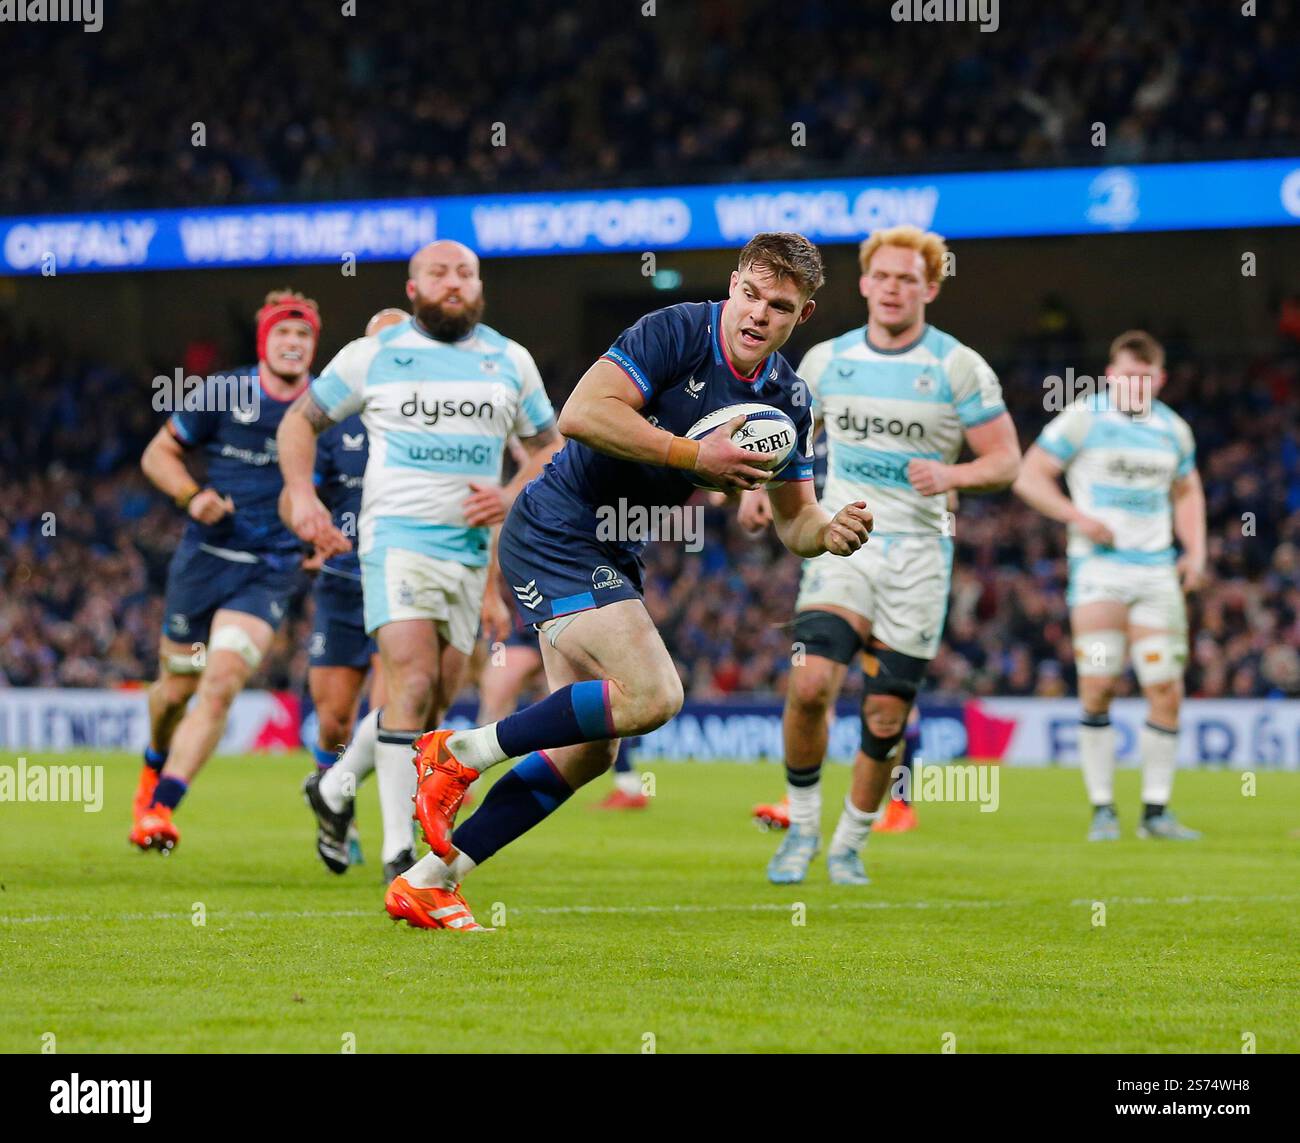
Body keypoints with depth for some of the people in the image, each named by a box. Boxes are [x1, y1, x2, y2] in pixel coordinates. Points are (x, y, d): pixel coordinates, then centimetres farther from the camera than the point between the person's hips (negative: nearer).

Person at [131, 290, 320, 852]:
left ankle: (160, 808, -18)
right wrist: (192, 495, -12)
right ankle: (156, 765, 43)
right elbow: (158, 453, 6)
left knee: (221, 686, -18)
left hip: (271, 573, 0)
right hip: (206, 557, 0)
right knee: (176, 687, 10)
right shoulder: (223, 394, -3)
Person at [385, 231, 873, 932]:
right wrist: (696, 456, -26)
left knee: (588, 752, 7)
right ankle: (459, 753, -11)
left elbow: (793, 518, 11)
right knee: (653, 695, -24)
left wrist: (831, 532, -13)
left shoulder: (787, 401, 6)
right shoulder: (676, 333, -17)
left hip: (613, 556, 9)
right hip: (558, 530, -9)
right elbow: (581, 414, -27)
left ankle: (427, 882, 13)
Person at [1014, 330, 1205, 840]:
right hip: (1099, 566, -4)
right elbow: (1028, 476, -1)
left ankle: (1156, 811, 5)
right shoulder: (1083, 419, -2)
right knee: (1097, 686, -10)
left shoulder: (1173, 430, 11)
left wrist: (1195, 552, 11)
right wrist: (1078, 516, -14)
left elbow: (1187, 492, 26)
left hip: (1157, 570, 4)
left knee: (1166, 691, -3)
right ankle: (1102, 810, -1)